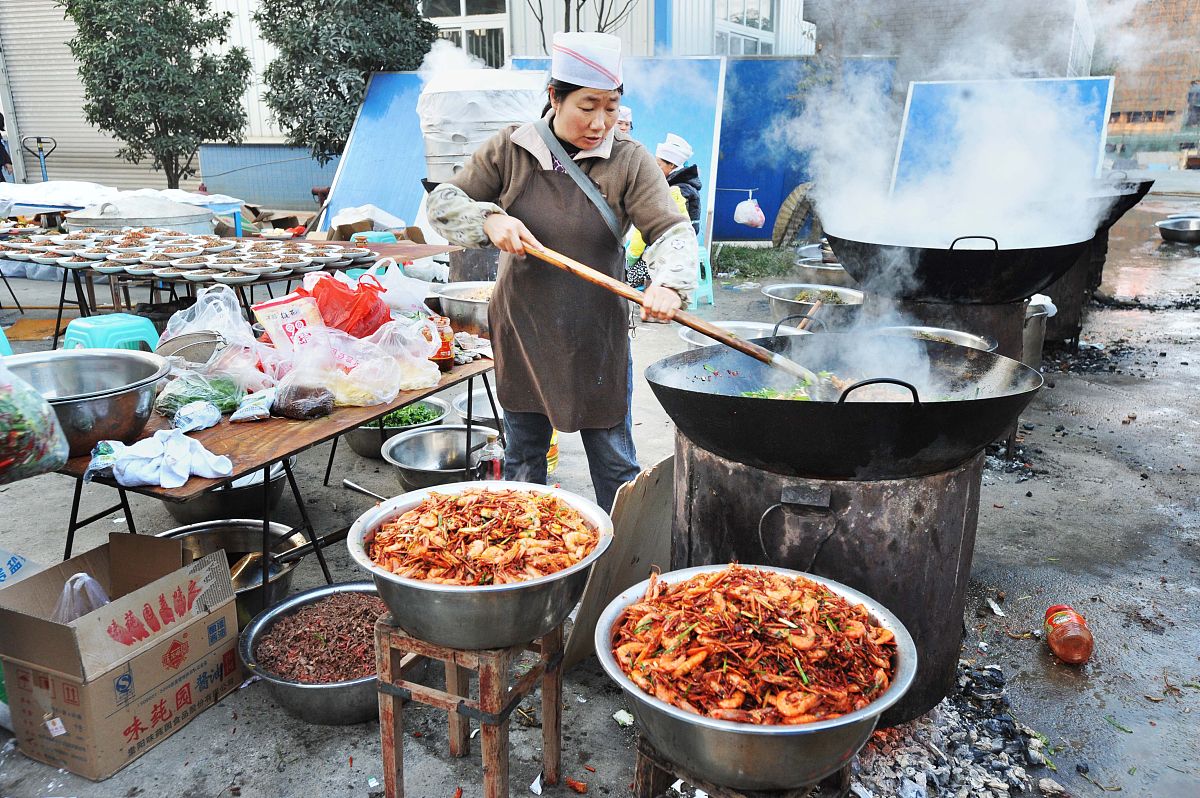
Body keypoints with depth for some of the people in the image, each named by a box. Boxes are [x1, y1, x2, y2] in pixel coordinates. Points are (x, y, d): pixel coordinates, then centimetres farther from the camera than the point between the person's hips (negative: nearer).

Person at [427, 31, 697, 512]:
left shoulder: (629, 160, -6)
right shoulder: (510, 149, -4)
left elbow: (672, 230, -16)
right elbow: (443, 202, 0)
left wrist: (669, 283, -37)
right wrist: (490, 219, -22)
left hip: (599, 339, -1)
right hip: (522, 334, 1)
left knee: (615, 465, 9)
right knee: (522, 460, 16)